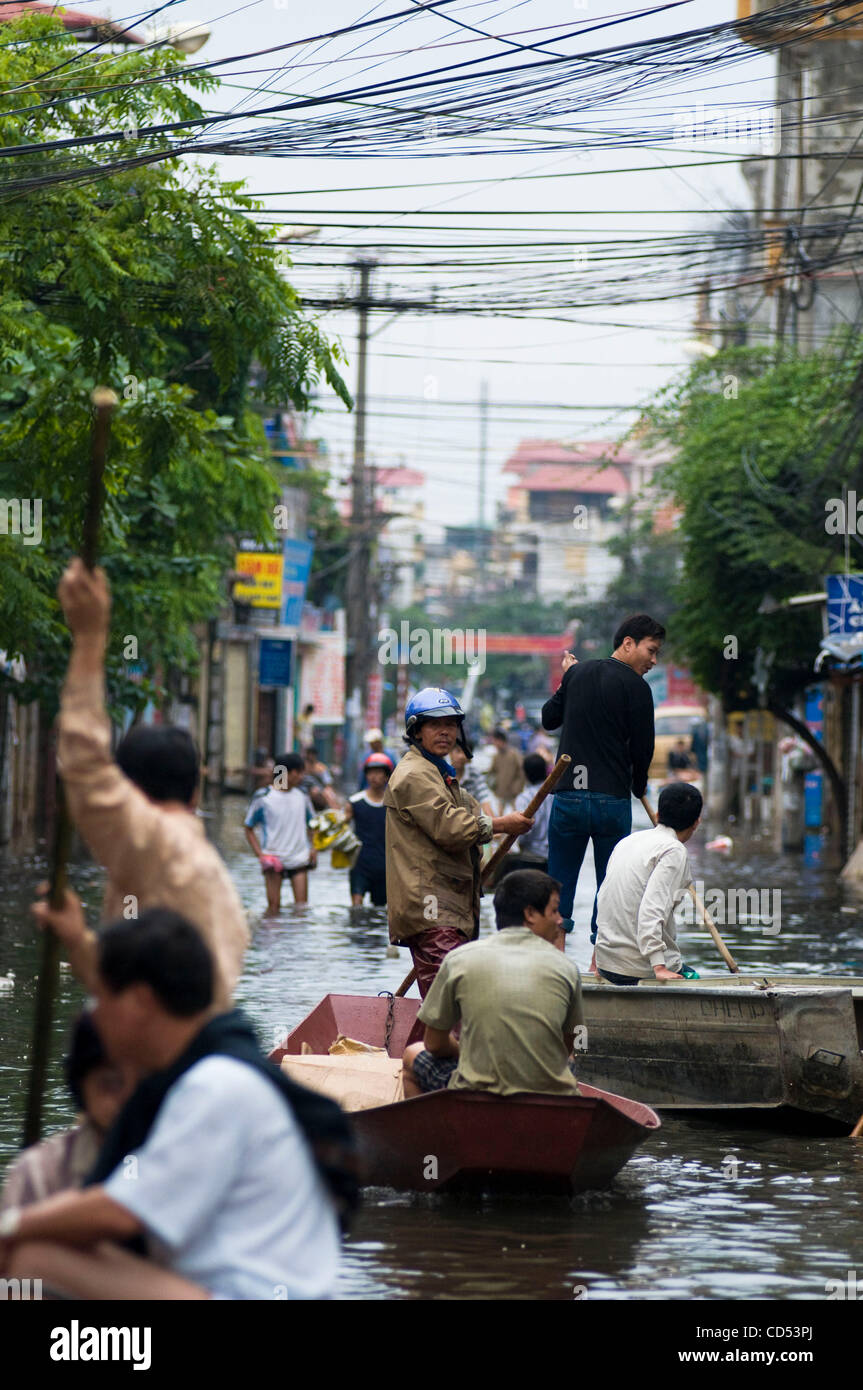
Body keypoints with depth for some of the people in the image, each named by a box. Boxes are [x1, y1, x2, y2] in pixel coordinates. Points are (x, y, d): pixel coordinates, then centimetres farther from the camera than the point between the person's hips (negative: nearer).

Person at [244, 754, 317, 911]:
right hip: (273, 860, -3)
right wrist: (260, 855, -9)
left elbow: (311, 824, 21)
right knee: (274, 905, -4)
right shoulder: (262, 798, -5)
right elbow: (249, 829, 2)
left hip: (299, 858, 3)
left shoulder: (302, 796, 6)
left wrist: (313, 847, 5)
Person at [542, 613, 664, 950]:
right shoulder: (636, 687, -6)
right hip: (613, 801, -3)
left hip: (567, 796, 4)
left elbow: (548, 719, 21)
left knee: (559, 882, 10)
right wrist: (638, 785, 16)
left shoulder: (576, 673, 8)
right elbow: (643, 748, -4)